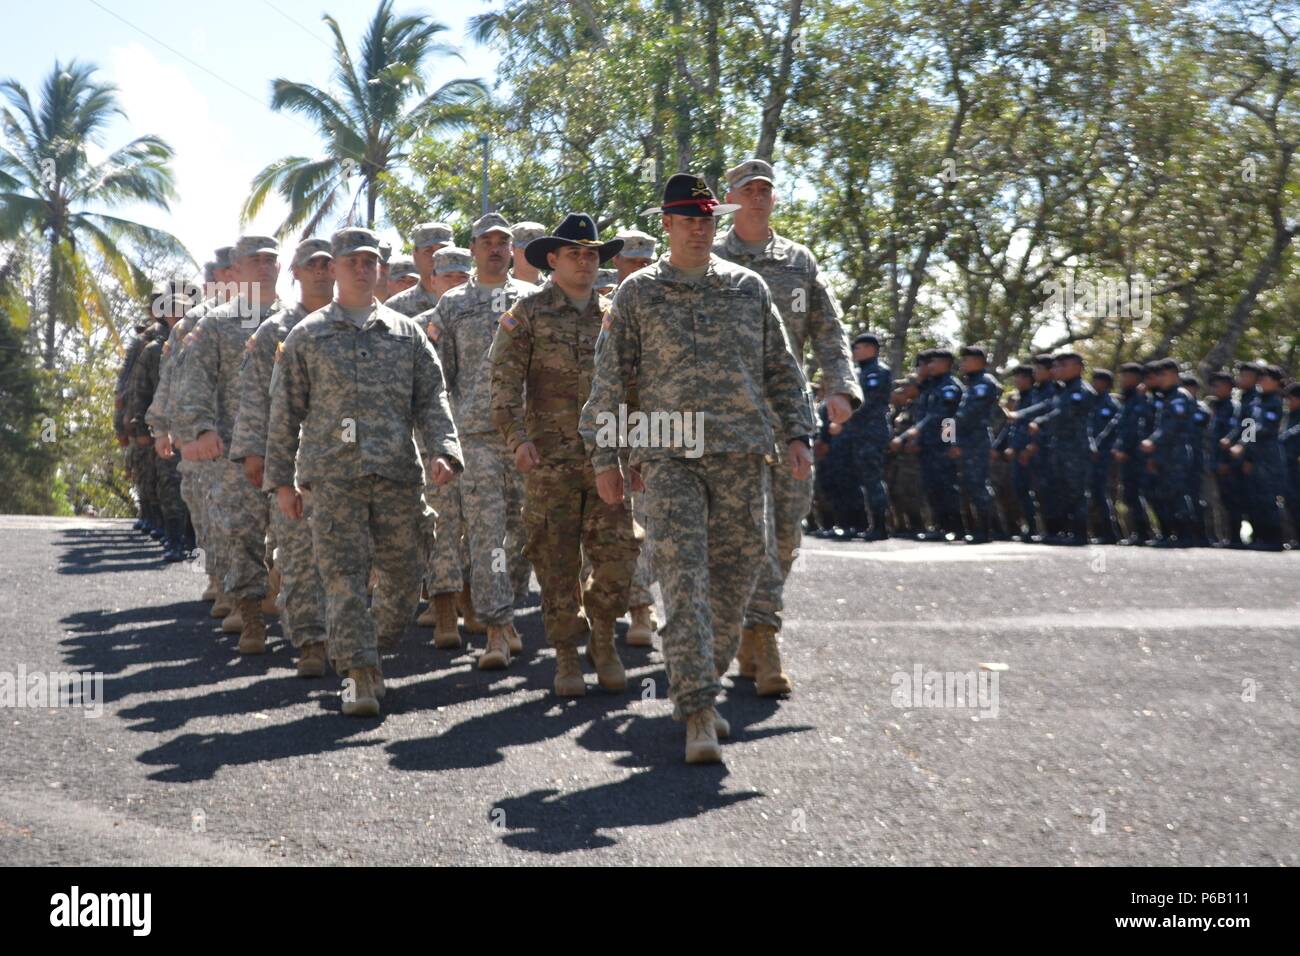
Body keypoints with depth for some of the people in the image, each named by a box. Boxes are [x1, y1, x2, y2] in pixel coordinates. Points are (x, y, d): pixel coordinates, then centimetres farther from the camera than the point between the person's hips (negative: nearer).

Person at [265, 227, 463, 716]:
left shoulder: (406, 333, 13)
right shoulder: (307, 336, 8)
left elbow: (431, 398, 8)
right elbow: (285, 411, 9)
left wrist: (443, 451, -10)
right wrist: (282, 479, 5)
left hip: (398, 475, 2)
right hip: (333, 476, -2)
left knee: (403, 577, 5)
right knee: (344, 577, -8)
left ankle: (356, 648, 27)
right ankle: (361, 676, -5)